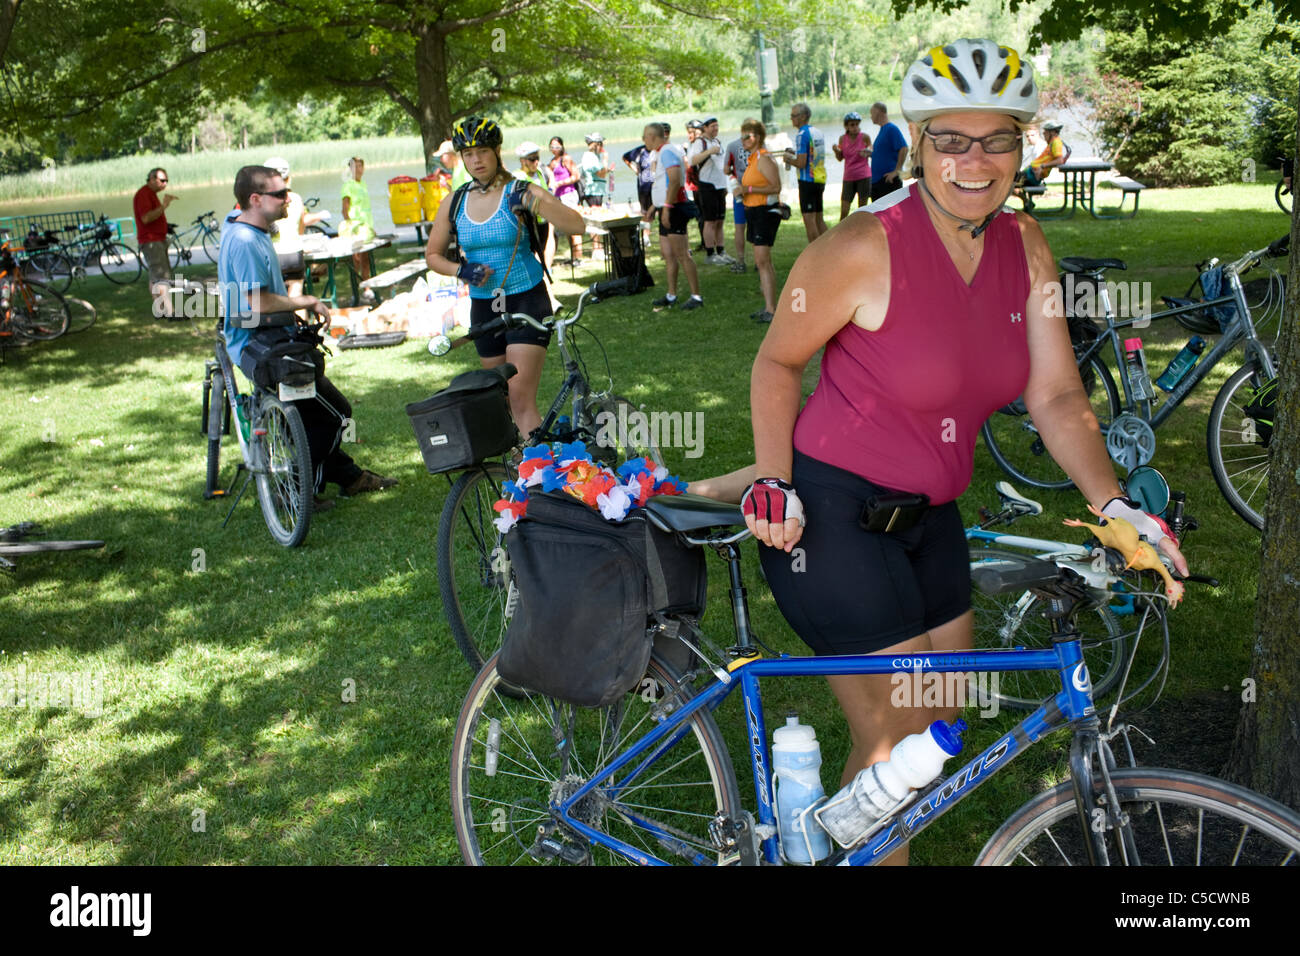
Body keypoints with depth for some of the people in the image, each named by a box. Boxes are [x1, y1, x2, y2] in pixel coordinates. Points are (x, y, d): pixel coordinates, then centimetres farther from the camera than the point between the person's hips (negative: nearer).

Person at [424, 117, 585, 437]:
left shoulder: (520, 192, -8)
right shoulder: (455, 203, 5)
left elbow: (575, 225, -18)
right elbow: (432, 255, 14)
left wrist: (535, 203, -32)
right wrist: (461, 271, -6)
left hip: (526, 301, -5)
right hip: (483, 306, 5)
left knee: (521, 401, -14)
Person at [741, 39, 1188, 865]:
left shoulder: (1025, 247, -1)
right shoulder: (864, 248, -19)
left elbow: (1057, 397, -2)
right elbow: (778, 363, -7)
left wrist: (1115, 506, -13)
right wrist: (775, 484, -15)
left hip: (928, 515, 7)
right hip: (831, 514, -7)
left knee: (942, 724, 18)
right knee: (896, 744, -5)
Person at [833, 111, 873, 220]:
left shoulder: (864, 137, -6)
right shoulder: (842, 138, 0)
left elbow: (873, 154, 2)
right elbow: (840, 158, 8)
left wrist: (868, 152, -20)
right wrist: (836, 150, -13)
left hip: (864, 177, -2)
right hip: (848, 178, 2)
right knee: (844, 212, -1)